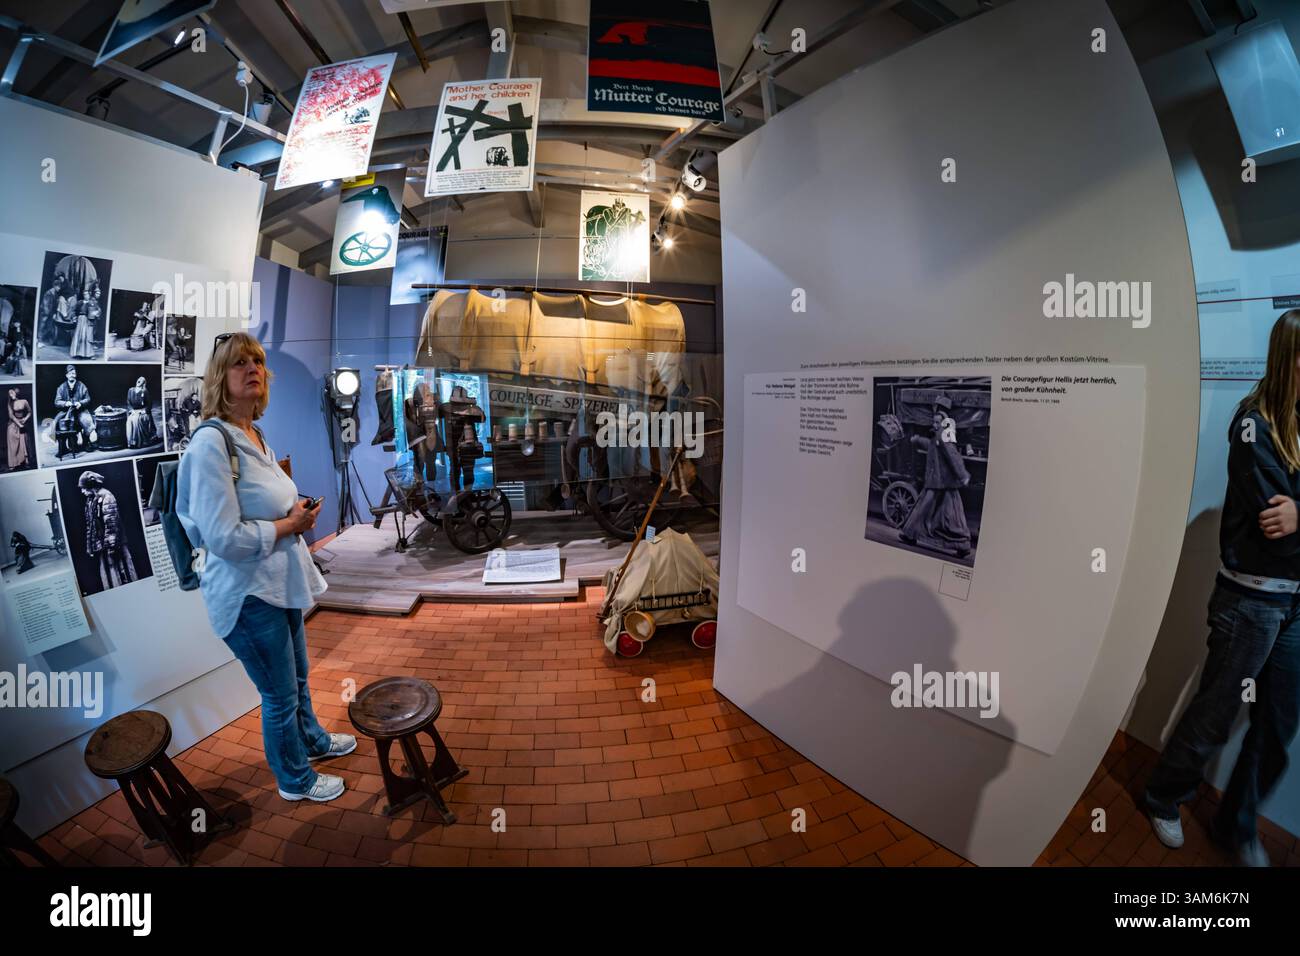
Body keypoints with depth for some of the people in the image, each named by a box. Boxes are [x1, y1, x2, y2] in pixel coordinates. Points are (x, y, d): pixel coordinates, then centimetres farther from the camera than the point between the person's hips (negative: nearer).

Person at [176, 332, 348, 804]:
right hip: (248, 594, -8)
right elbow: (225, 539, -27)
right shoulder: (211, 442, -22)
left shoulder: (256, 436, 6)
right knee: (280, 696, 11)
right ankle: (296, 781, 34)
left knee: (297, 678, 27)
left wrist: (298, 514, 3)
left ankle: (313, 740, 50)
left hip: (279, 584, 8)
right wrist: (291, 524, -15)